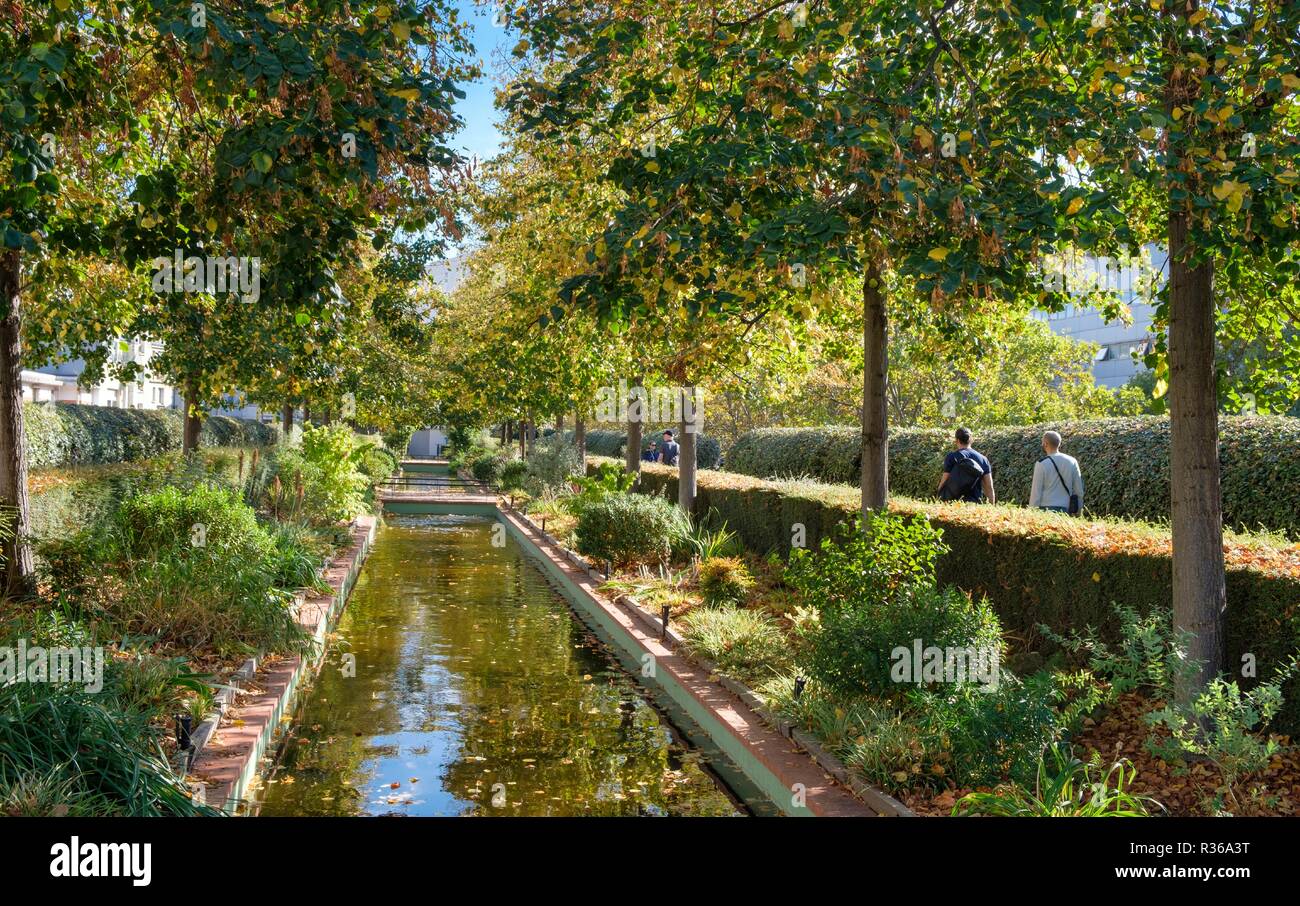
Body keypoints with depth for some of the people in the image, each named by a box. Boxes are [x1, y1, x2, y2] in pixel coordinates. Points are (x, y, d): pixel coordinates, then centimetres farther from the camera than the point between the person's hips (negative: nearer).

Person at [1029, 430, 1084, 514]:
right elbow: (1078, 489, 9)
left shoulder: (1041, 464, -8)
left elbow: (1036, 492, -6)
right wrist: (1077, 510, 18)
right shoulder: (1072, 462, 5)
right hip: (1065, 510, 4)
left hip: (1045, 510, -4)